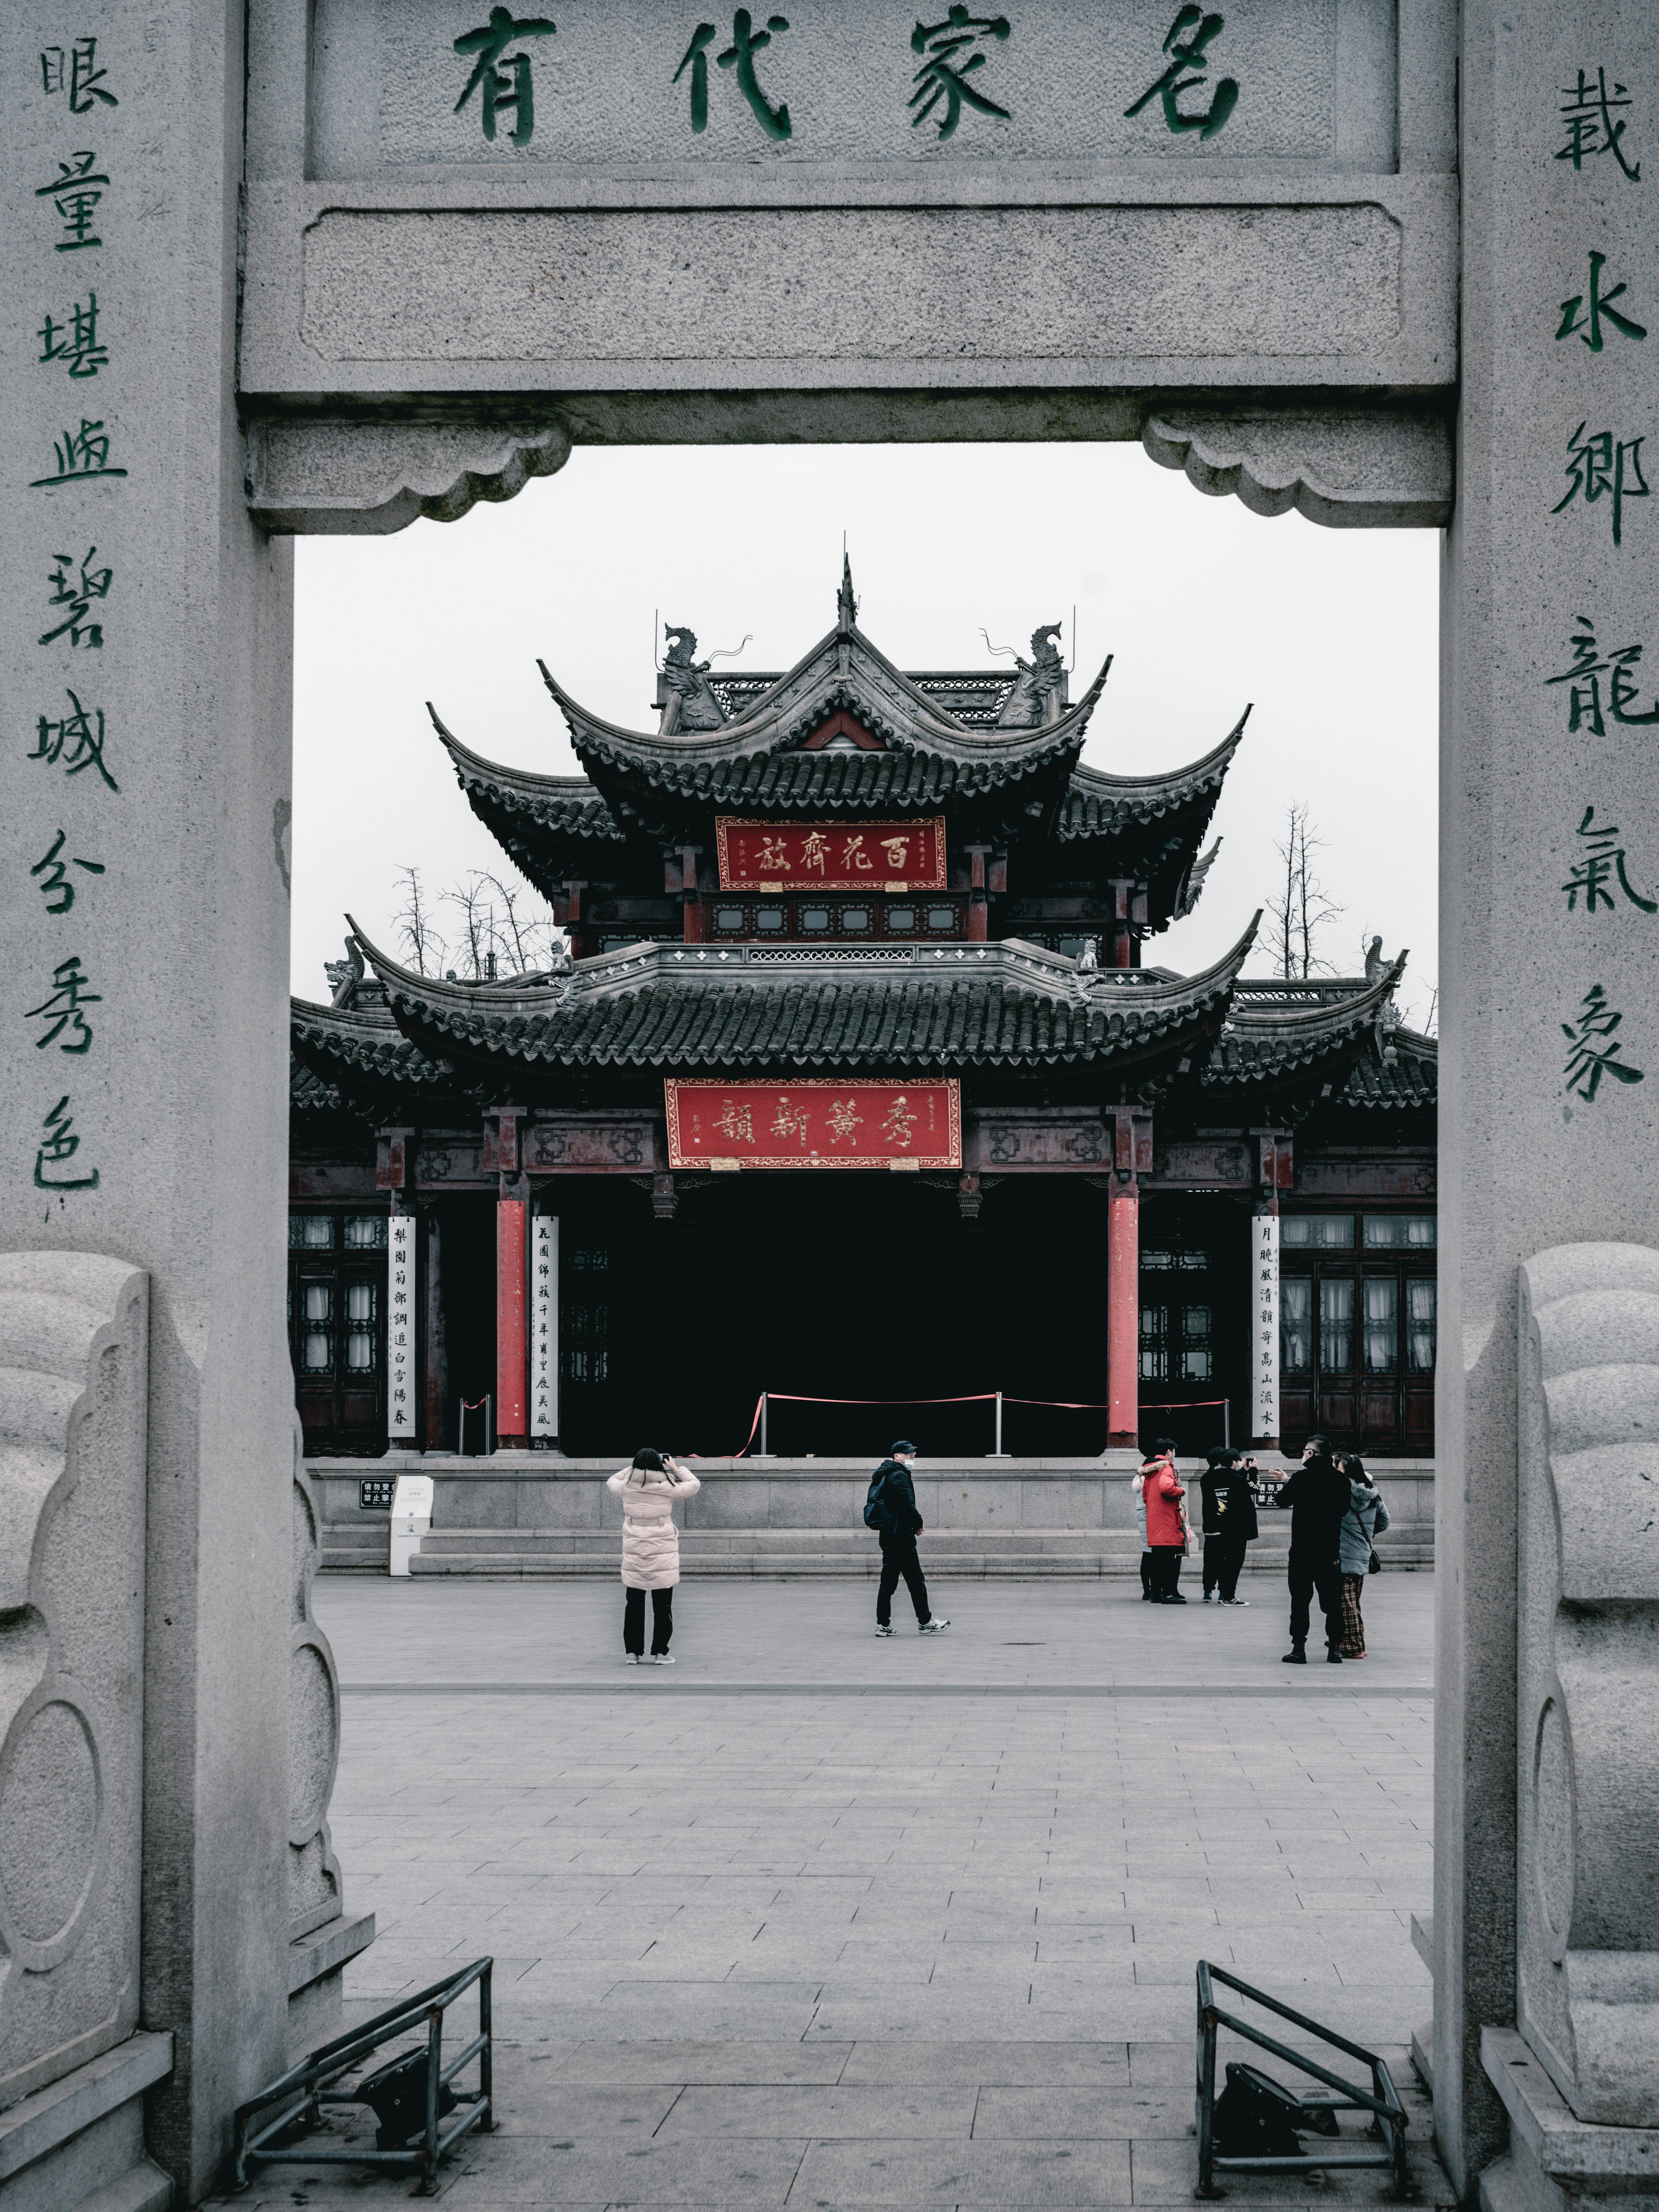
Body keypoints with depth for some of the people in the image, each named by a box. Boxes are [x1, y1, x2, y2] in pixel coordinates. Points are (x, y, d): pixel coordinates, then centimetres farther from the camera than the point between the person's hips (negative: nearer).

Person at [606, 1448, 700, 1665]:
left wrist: (633, 1468, 23)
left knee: (634, 1604, 10)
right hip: (663, 1553, -2)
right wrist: (676, 1468, 18)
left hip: (634, 1553, 2)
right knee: (662, 1605, 6)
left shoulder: (627, 1487, -3)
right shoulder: (668, 1488, -8)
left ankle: (632, 1652, 11)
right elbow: (695, 1484, 9)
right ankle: (660, 1652, 6)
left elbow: (611, 1481, 21)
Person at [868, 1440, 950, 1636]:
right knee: (915, 1580, -3)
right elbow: (907, 1505, -21)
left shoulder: (884, 1476, 19)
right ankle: (925, 1622, 0)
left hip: (888, 1534, 10)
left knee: (889, 1580, 9)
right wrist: (918, 1524, -4)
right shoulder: (899, 1476, -12)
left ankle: (883, 1624, 8)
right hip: (901, 1535, -10)